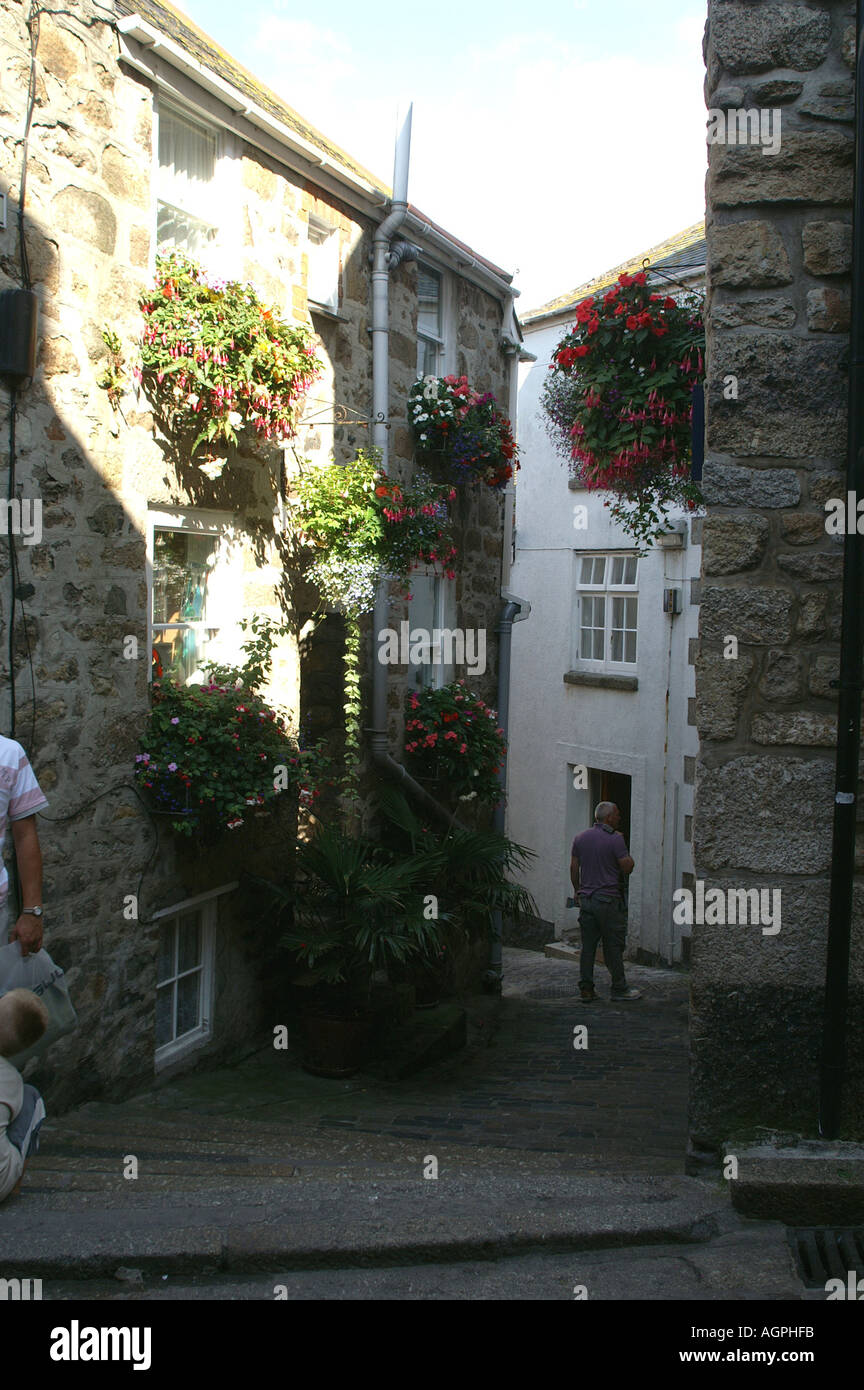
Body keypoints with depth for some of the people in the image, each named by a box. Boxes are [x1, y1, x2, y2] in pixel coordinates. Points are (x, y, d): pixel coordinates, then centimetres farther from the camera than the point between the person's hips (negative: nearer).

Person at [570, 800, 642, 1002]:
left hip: (586, 898, 6)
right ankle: (619, 989, 10)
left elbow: (573, 868, 11)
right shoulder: (615, 839, -11)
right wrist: (624, 849, 4)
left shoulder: (580, 838, 8)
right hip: (608, 899, -5)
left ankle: (586, 990, 9)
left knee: (587, 946, 8)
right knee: (613, 946, 3)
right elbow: (628, 867, -10)